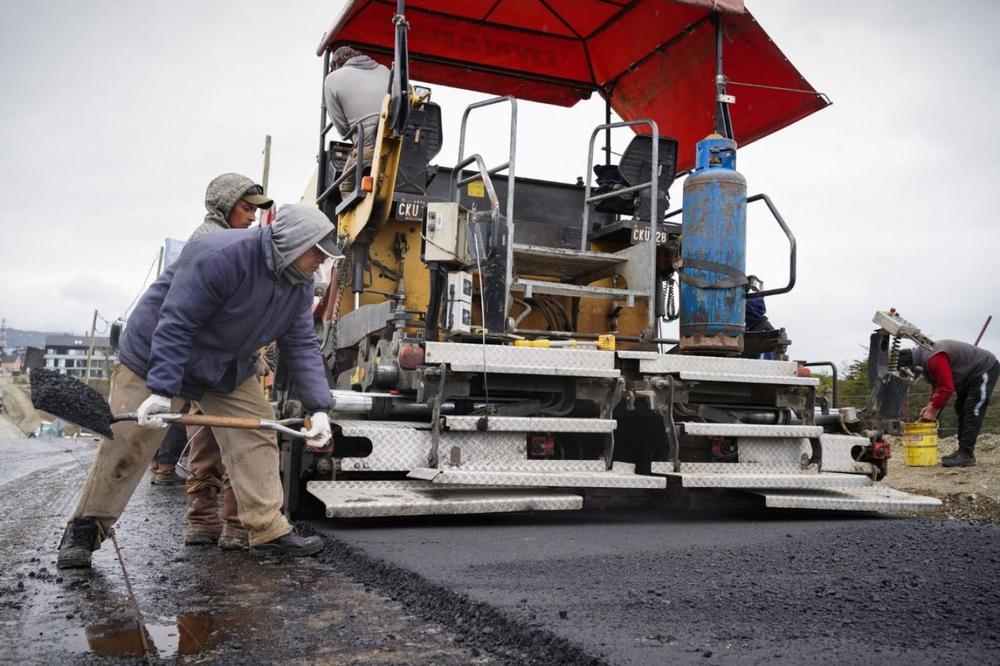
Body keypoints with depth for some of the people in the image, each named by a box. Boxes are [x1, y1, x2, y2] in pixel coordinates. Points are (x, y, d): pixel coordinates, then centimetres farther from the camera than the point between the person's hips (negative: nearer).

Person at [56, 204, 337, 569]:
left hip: (229, 371, 7)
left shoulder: (299, 284, -6)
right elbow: (175, 324, -32)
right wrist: (162, 391, -35)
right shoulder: (220, 256, -32)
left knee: (257, 436, -2)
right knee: (126, 444, -1)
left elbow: (302, 346, -5)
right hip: (156, 357, -7)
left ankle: (268, 530, 3)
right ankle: (84, 530, 15)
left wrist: (319, 409, -13)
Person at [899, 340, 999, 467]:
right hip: (970, 374, 11)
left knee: (972, 413, -15)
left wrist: (933, 410, -23)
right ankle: (963, 451, 16)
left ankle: (966, 456, -17)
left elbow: (947, 388, -33)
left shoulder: (934, 358, -33)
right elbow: (938, 385, 9)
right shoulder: (925, 357, 2)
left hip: (986, 369, -11)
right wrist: (930, 405, -2)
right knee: (961, 410, 12)